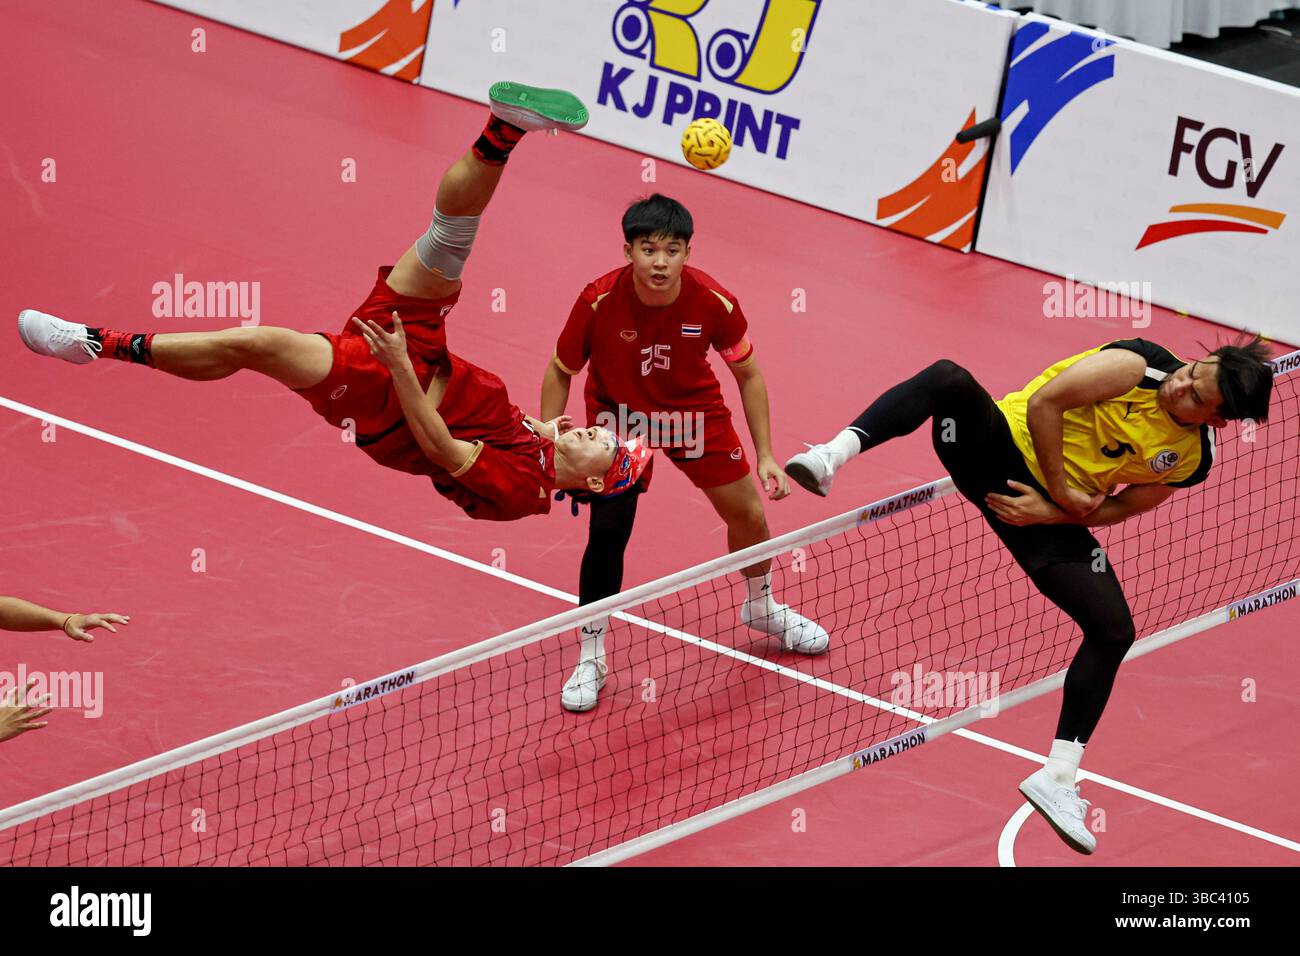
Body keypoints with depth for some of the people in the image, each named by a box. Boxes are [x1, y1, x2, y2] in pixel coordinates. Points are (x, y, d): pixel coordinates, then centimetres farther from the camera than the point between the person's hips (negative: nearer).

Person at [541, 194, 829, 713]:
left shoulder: (713, 302, -27)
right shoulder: (599, 301, -31)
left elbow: (748, 374, -10)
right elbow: (560, 372, -14)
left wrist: (765, 455, -11)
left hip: (694, 412, 2)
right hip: (619, 416, -2)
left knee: (749, 515, 9)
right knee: (607, 532, -14)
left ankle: (761, 607, 42)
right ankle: (590, 660, 3)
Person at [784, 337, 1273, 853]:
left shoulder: (1191, 460, -2)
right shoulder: (1138, 366, -14)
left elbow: (1122, 506, 3)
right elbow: (1043, 402, -15)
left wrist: (1049, 510, -12)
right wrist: (1063, 490, -16)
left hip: (1053, 514, 4)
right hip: (1000, 444, -4)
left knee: (1114, 632, -5)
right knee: (947, 379, -35)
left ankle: (1056, 778, 5)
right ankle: (835, 452, -47)